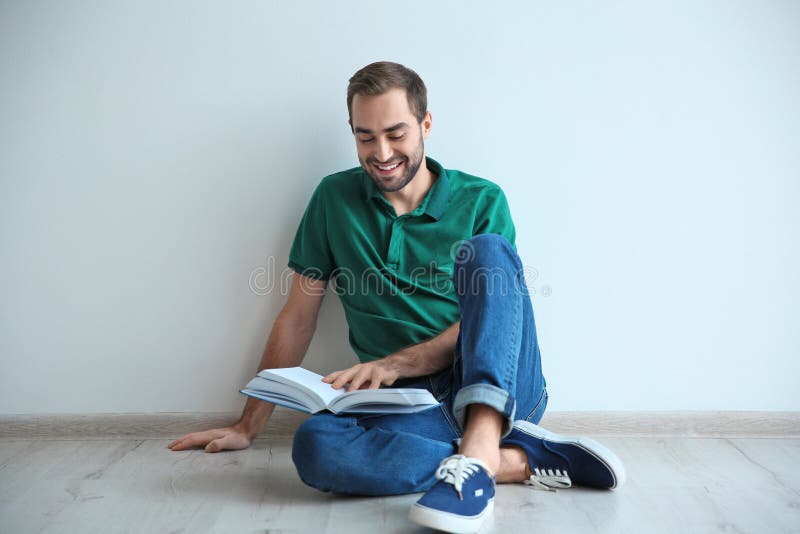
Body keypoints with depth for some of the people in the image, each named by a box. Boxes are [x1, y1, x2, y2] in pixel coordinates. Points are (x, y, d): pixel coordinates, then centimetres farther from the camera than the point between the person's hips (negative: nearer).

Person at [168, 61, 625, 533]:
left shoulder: (482, 201, 4)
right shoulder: (334, 199, 9)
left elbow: (489, 312, -3)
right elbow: (298, 317, 10)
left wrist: (395, 363, -17)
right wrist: (249, 426, 9)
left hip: (501, 388, -1)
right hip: (416, 404, 1)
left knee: (486, 251, -25)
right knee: (315, 447, -31)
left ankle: (478, 453, -39)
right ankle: (523, 460, -22)